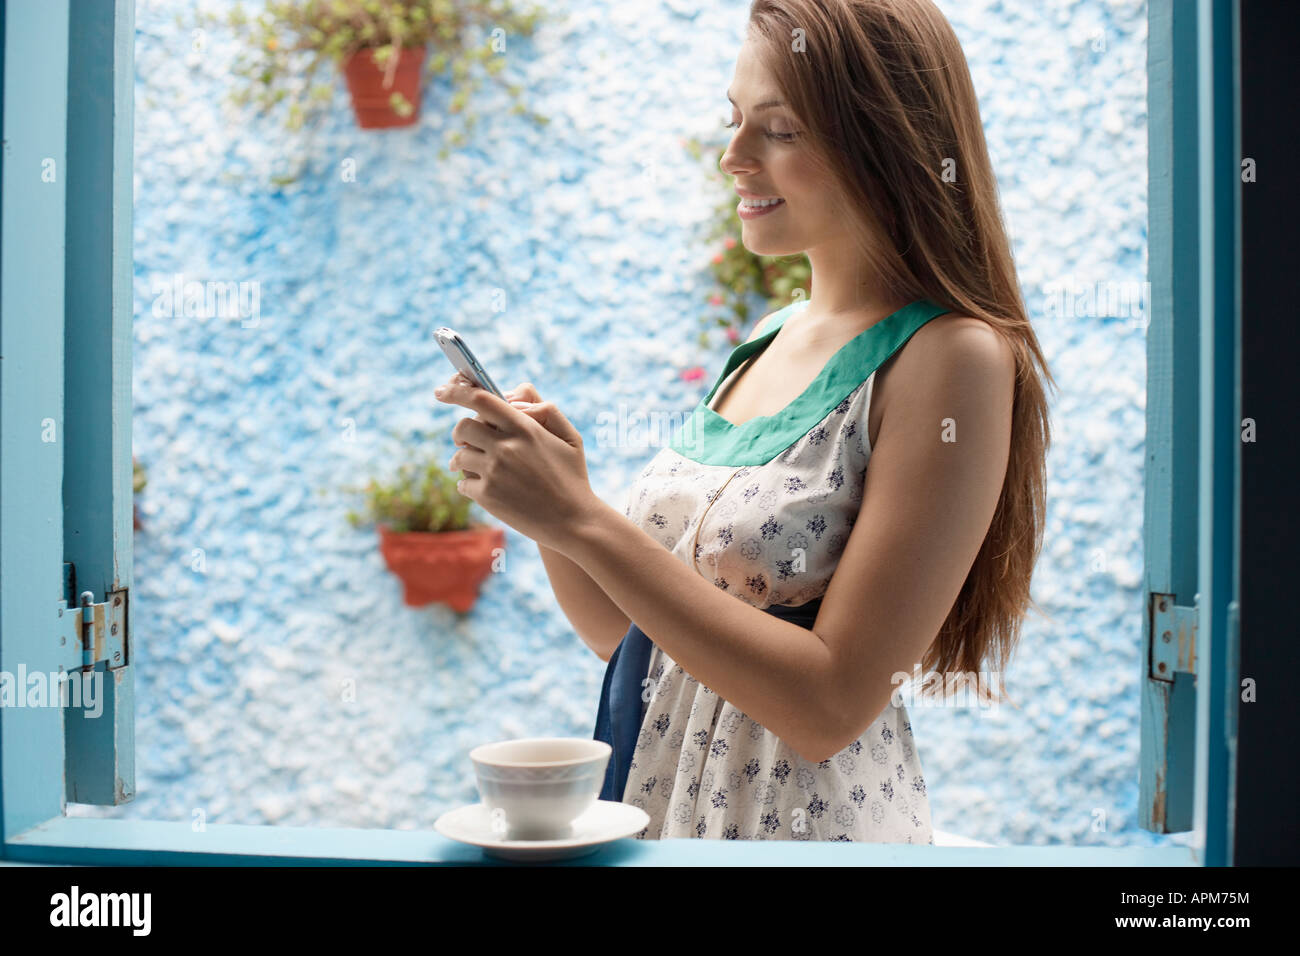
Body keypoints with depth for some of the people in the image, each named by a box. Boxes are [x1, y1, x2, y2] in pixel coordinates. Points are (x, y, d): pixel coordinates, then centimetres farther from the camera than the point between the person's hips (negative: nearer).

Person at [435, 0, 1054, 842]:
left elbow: (831, 704, -22)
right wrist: (544, 494, -11)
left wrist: (583, 519, -22)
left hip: (808, 826, -6)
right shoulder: (767, 342, 3)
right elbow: (624, 636, 6)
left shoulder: (954, 359, -16)